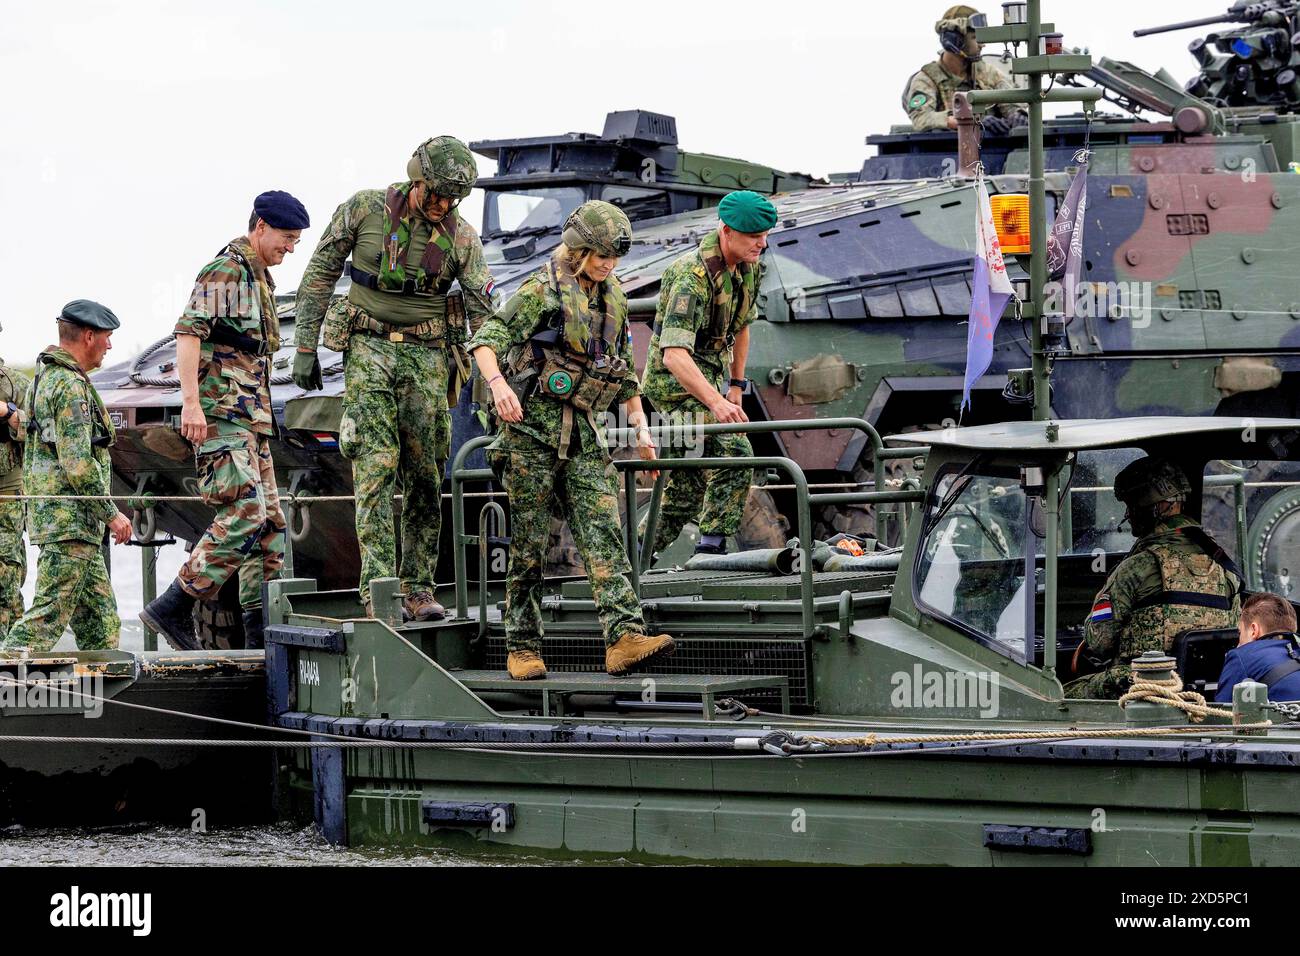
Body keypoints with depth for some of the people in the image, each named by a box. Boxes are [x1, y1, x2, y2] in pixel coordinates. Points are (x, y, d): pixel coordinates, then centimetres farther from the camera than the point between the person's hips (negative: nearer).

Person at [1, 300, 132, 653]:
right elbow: (78, 464, -21)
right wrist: (111, 513, -14)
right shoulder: (71, 386, -15)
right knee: (49, 614, -12)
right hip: (71, 519, -10)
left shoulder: (42, 378, 17)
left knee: (100, 620, 11)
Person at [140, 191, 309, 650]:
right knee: (245, 513, -19)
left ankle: (261, 630, 7)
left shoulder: (259, 278, 23)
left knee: (270, 523, 7)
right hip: (222, 411, -10)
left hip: (250, 419, 10)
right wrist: (191, 401, -26)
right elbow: (188, 331, -18)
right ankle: (174, 607, -17)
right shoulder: (226, 269, -8)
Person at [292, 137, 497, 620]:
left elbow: (483, 311, -4)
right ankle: (378, 588, -18)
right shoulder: (364, 209, -5)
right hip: (369, 348, -2)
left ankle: (418, 589, 9)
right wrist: (305, 348, 2)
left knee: (424, 475, 1)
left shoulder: (461, 237, -2)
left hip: (427, 357, 2)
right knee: (376, 463, -14)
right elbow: (319, 275, 4)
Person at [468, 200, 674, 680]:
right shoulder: (544, 289, -7)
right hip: (533, 425, -6)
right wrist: (498, 383, -34)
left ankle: (625, 638, -19)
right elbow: (487, 338, -16)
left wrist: (640, 427, 18)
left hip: (582, 432, 6)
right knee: (529, 542, -1)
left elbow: (624, 368, 24)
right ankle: (523, 649, 7)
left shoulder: (613, 296, 15)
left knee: (604, 533, -9)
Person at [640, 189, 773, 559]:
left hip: (711, 380, 9)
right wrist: (716, 402, -44)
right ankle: (711, 549, -21)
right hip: (676, 381, -9)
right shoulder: (693, 277, -26)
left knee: (686, 492, 11)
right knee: (734, 454, -25)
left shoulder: (750, 268, 2)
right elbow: (674, 353, -34)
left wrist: (736, 387, 17)